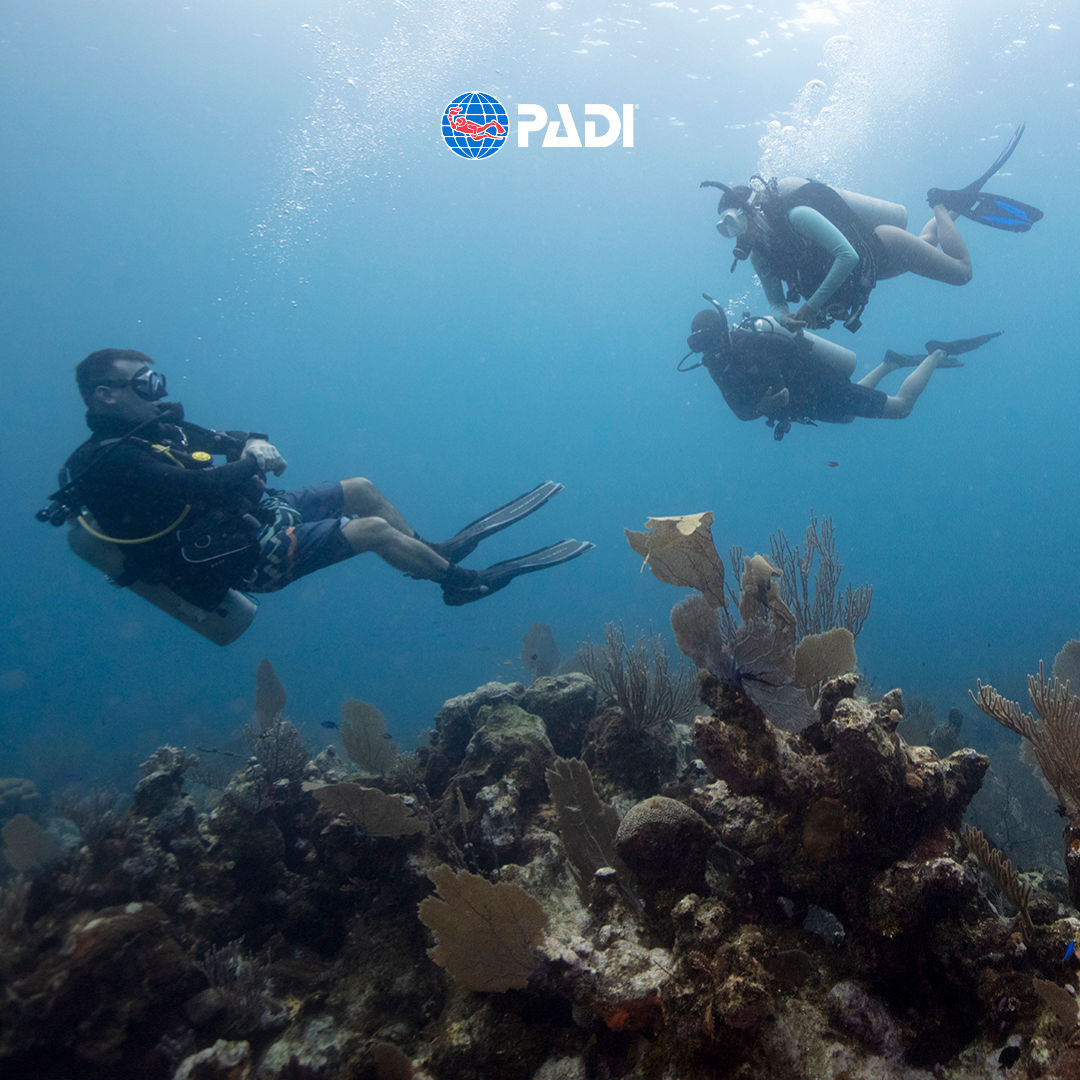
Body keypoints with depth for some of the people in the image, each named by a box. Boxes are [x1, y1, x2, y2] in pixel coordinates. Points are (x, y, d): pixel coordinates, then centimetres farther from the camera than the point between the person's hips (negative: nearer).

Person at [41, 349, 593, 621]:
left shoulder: (158, 427, 11)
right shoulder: (110, 461, -19)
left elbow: (227, 441, 13)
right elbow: (198, 487, -32)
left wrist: (254, 444, -11)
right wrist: (252, 462, -18)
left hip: (257, 510, 10)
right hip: (250, 555, -10)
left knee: (360, 488, 9)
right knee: (373, 530, -16)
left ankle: (438, 552, 26)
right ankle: (463, 581, 2)